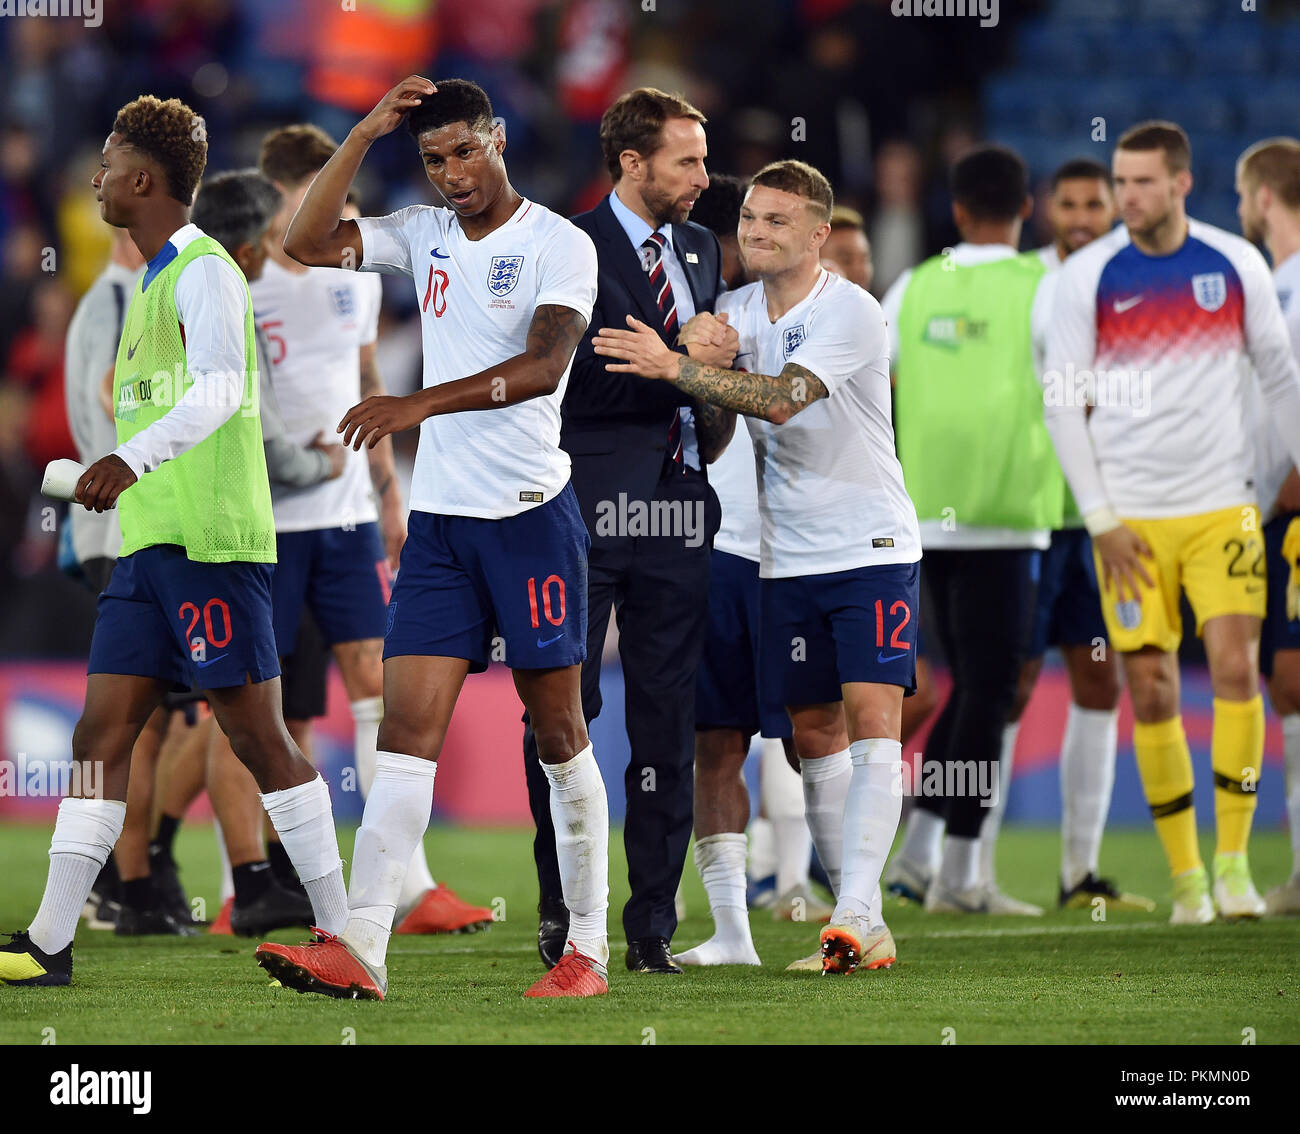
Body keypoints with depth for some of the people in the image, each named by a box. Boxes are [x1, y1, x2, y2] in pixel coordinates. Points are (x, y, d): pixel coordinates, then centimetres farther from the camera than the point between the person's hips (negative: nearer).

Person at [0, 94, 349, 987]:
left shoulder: (205, 270, -10)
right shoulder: (158, 277, 20)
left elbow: (219, 388, -26)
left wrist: (131, 460, -39)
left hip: (212, 542, -9)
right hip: (150, 543, 9)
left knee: (256, 733, -6)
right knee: (103, 732, 3)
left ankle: (344, 932, 1)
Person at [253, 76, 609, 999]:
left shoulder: (559, 244, -7)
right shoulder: (423, 235, 11)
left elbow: (546, 363, -20)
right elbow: (308, 244, 4)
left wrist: (422, 404, -30)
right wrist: (364, 136, -3)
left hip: (531, 509, -5)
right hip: (438, 514, 5)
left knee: (557, 730, 1)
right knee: (408, 723, -5)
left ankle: (589, 947, 10)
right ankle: (360, 951, -14)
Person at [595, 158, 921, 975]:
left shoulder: (849, 313, -14)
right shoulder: (738, 311, 8)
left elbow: (782, 399, -27)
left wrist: (677, 367, -33)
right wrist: (702, 347, -14)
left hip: (871, 546, -6)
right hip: (789, 555, 6)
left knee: (871, 715, -14)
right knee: (814, 730, 5)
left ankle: (856, 911, -21)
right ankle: (865, 923, 10)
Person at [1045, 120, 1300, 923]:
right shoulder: (1087, 277, -2)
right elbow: (1061, 402, 0)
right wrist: (1100, 516, -5)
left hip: (1222, 506, 0)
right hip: (1129, 517, 0)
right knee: (1151, 691, -1)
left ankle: (1233, 859, -2)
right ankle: (1185, 874, 8)